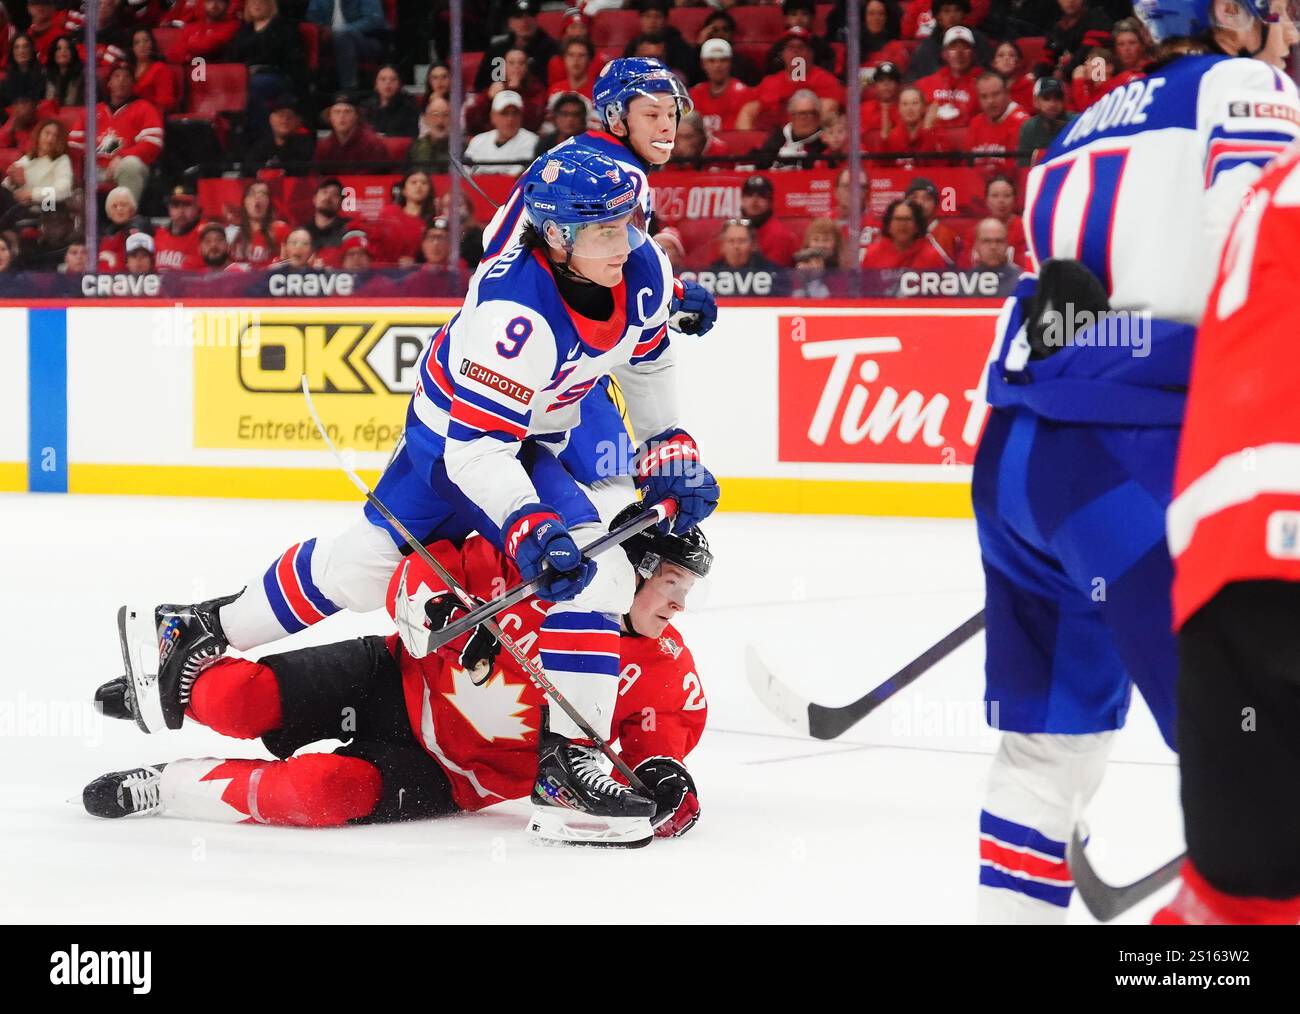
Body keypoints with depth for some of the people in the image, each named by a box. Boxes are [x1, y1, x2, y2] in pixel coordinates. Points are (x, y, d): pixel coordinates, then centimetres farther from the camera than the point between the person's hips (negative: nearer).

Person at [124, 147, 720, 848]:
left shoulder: (641, 267, -18)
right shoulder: (515, 310, -39)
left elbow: (646, 356, 6)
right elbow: (477, 447, -39)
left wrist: (668, 448, 3)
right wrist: (529, 527, -50)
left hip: (569, 419, 6)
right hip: (459, 428, -6)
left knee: (605, 552, -17)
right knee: (367, 561, 1)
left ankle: (565, 758, -15)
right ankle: (206, 630, 25)